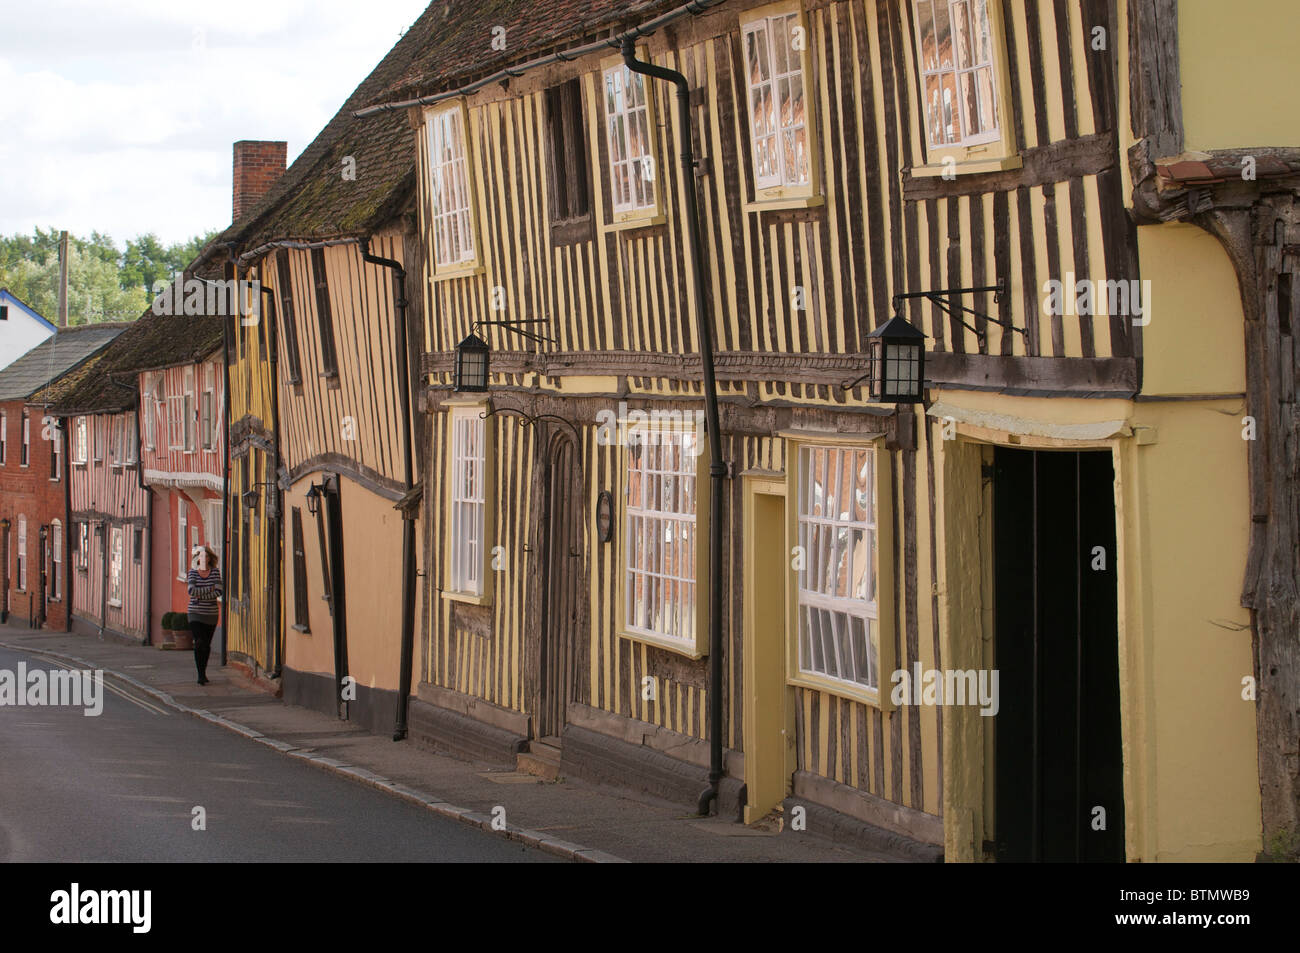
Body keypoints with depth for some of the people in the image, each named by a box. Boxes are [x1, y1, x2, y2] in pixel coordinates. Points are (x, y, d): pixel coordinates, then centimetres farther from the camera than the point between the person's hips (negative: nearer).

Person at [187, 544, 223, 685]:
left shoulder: (215, 572, 0)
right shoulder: (193, 572, -1)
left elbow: (218, 592, -11)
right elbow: (191, 590, -15)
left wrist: (200, 595, -14)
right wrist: (209, 589, -13)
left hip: (211, 614, 2)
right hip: (196, 613, -2)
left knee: (207, 645, 10)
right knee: (199, 642, -14)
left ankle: (203, 672, 28)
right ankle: (201, 675, -14)